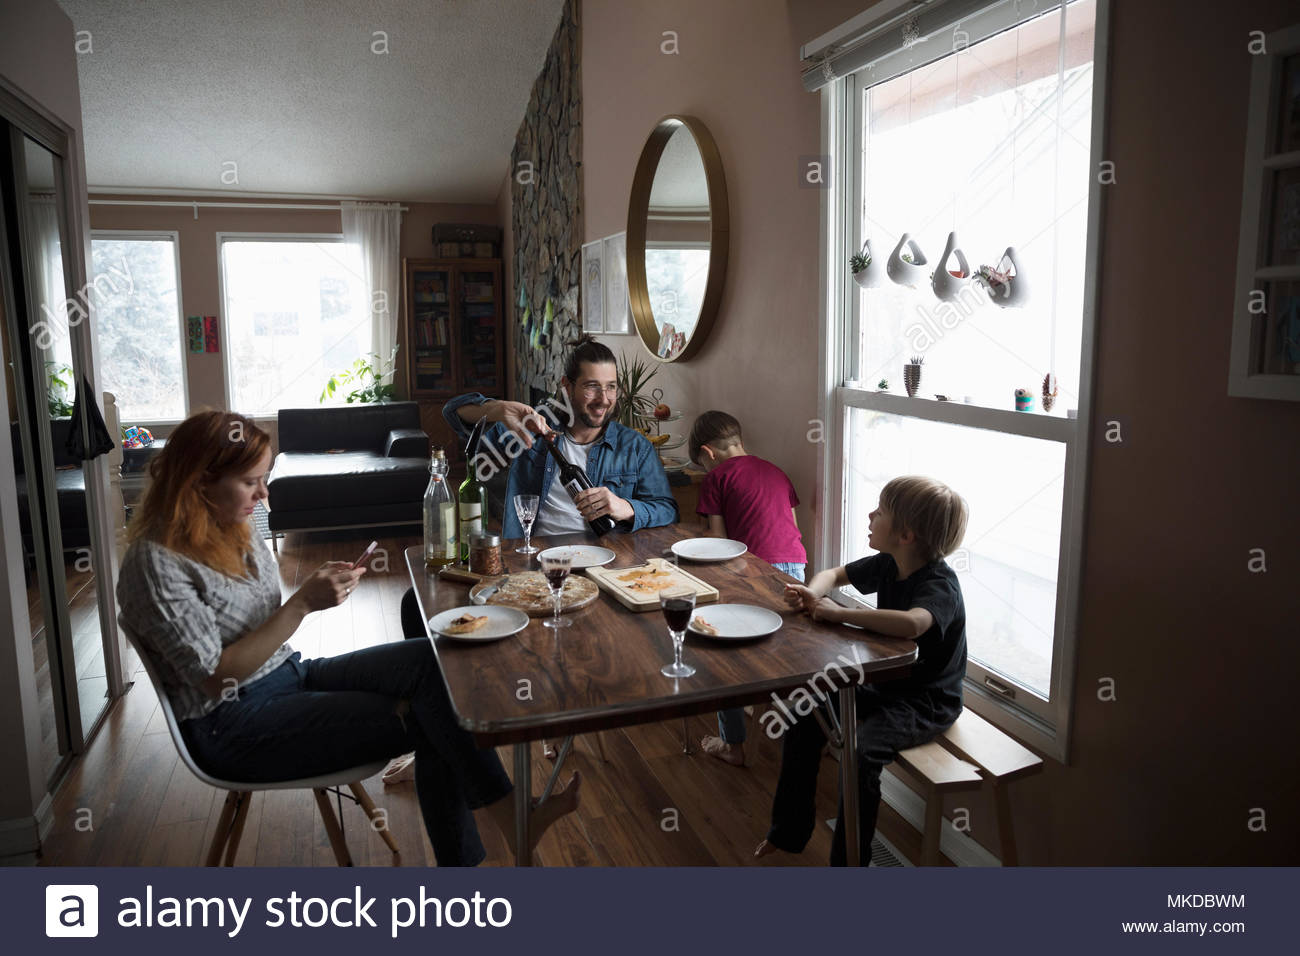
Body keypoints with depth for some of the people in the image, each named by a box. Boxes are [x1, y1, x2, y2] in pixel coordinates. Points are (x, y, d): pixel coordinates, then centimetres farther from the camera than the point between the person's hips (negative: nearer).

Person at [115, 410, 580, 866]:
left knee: (430, 662, -17)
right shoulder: (155, 564, -17)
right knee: (431, 720, -19)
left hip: (290, 675, 8)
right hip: (235, 730, -7)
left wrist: (314, 586, -3)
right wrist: (302, 604, -23)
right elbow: (217, 677, -20)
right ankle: (513, 823, -3)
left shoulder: (228, 532, 9)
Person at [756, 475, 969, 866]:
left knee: (861, 753, -29)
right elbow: (835, 574, 14)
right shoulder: (887, 564, -1)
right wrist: (813, 593, -10)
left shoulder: (939, 583, -25)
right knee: (805, 716, 2)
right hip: (883, 682, 8)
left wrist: (840, 613, -37)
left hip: (928, 701, -8)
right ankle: (790, 831, 19)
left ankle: (849, 859, -9)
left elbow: (912, 623, -48)